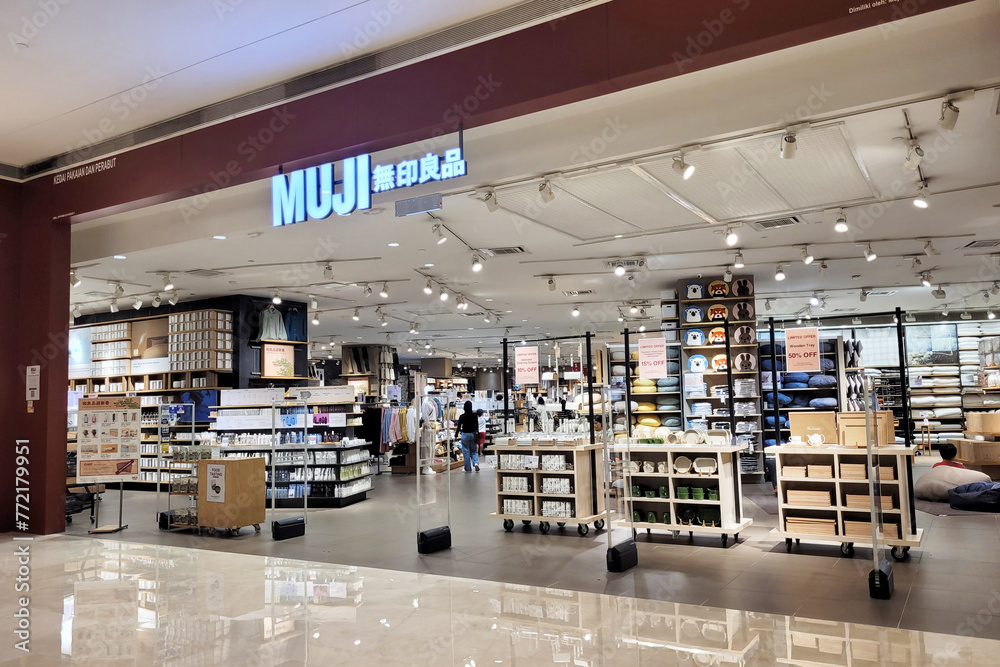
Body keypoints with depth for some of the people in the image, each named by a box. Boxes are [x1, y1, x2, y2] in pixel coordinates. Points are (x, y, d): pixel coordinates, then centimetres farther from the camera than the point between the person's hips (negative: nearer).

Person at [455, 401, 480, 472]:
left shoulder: (462, 416, -10)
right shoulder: (475, 415, -3)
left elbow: (459, 426, -5)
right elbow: (477, 426, 5)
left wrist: (456, 435, 8)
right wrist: (477, 434, 16)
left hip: (465, 435, -3)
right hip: (473, 434, 3)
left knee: (466, 452, 5)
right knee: (474, 451, 15)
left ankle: (468, 468, 8)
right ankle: (476, 463, -10)